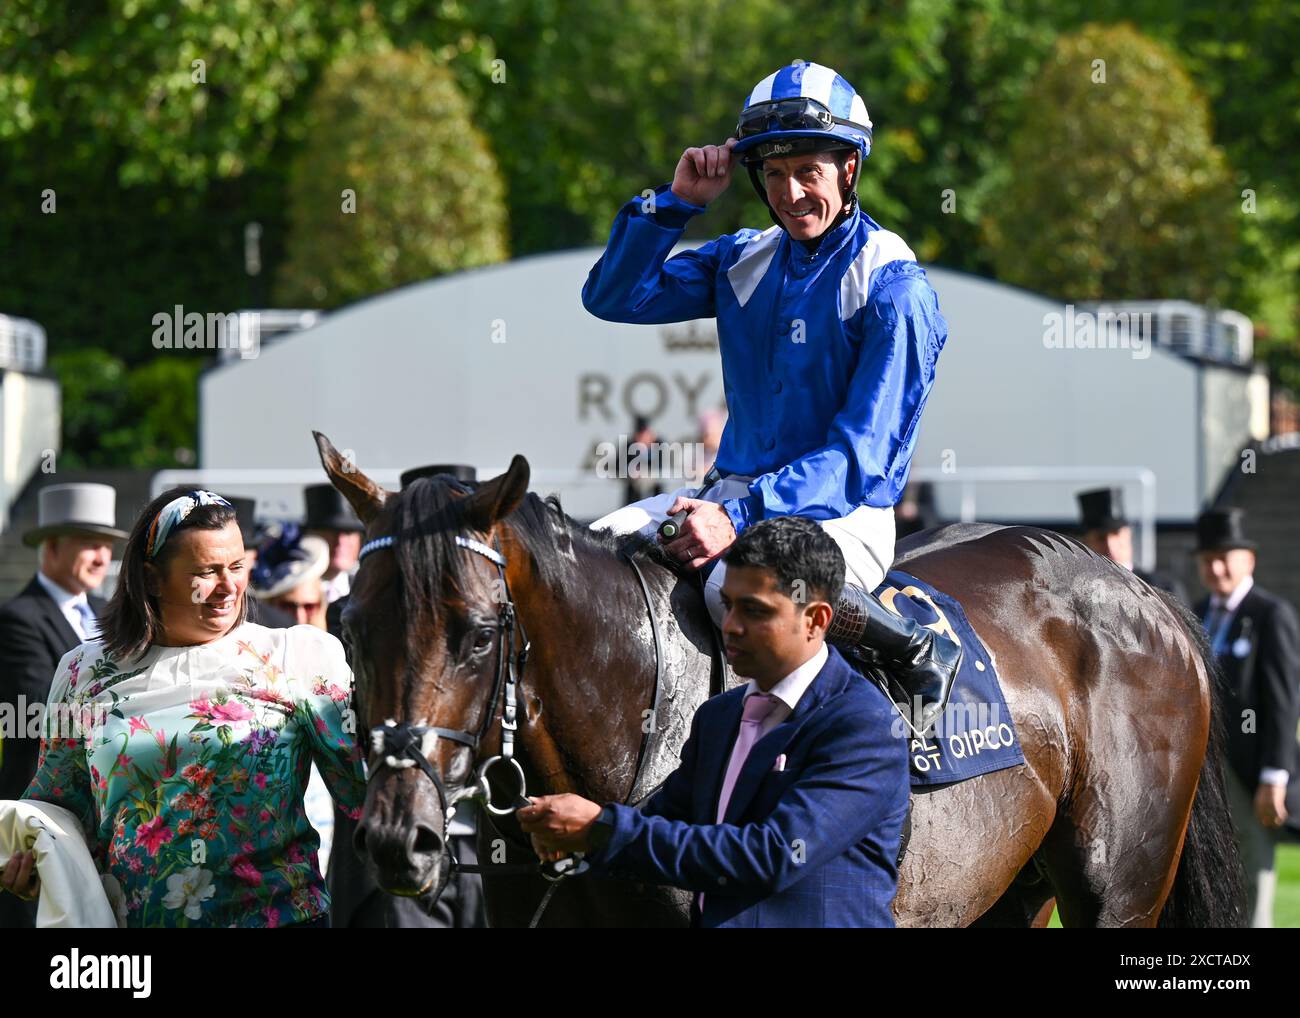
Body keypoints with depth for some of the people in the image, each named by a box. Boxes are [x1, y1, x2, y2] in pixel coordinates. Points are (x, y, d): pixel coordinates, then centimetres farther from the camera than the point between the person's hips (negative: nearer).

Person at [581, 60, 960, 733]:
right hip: (734, 491, 7)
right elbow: (614, 297, 9)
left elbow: (860, 454, -18)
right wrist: (676, 202, -3)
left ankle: (920, 652, -18)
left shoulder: (893, 289, -12)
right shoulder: (745, 261, 9)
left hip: (843, 514, -7)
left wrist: (742, 517, -28)